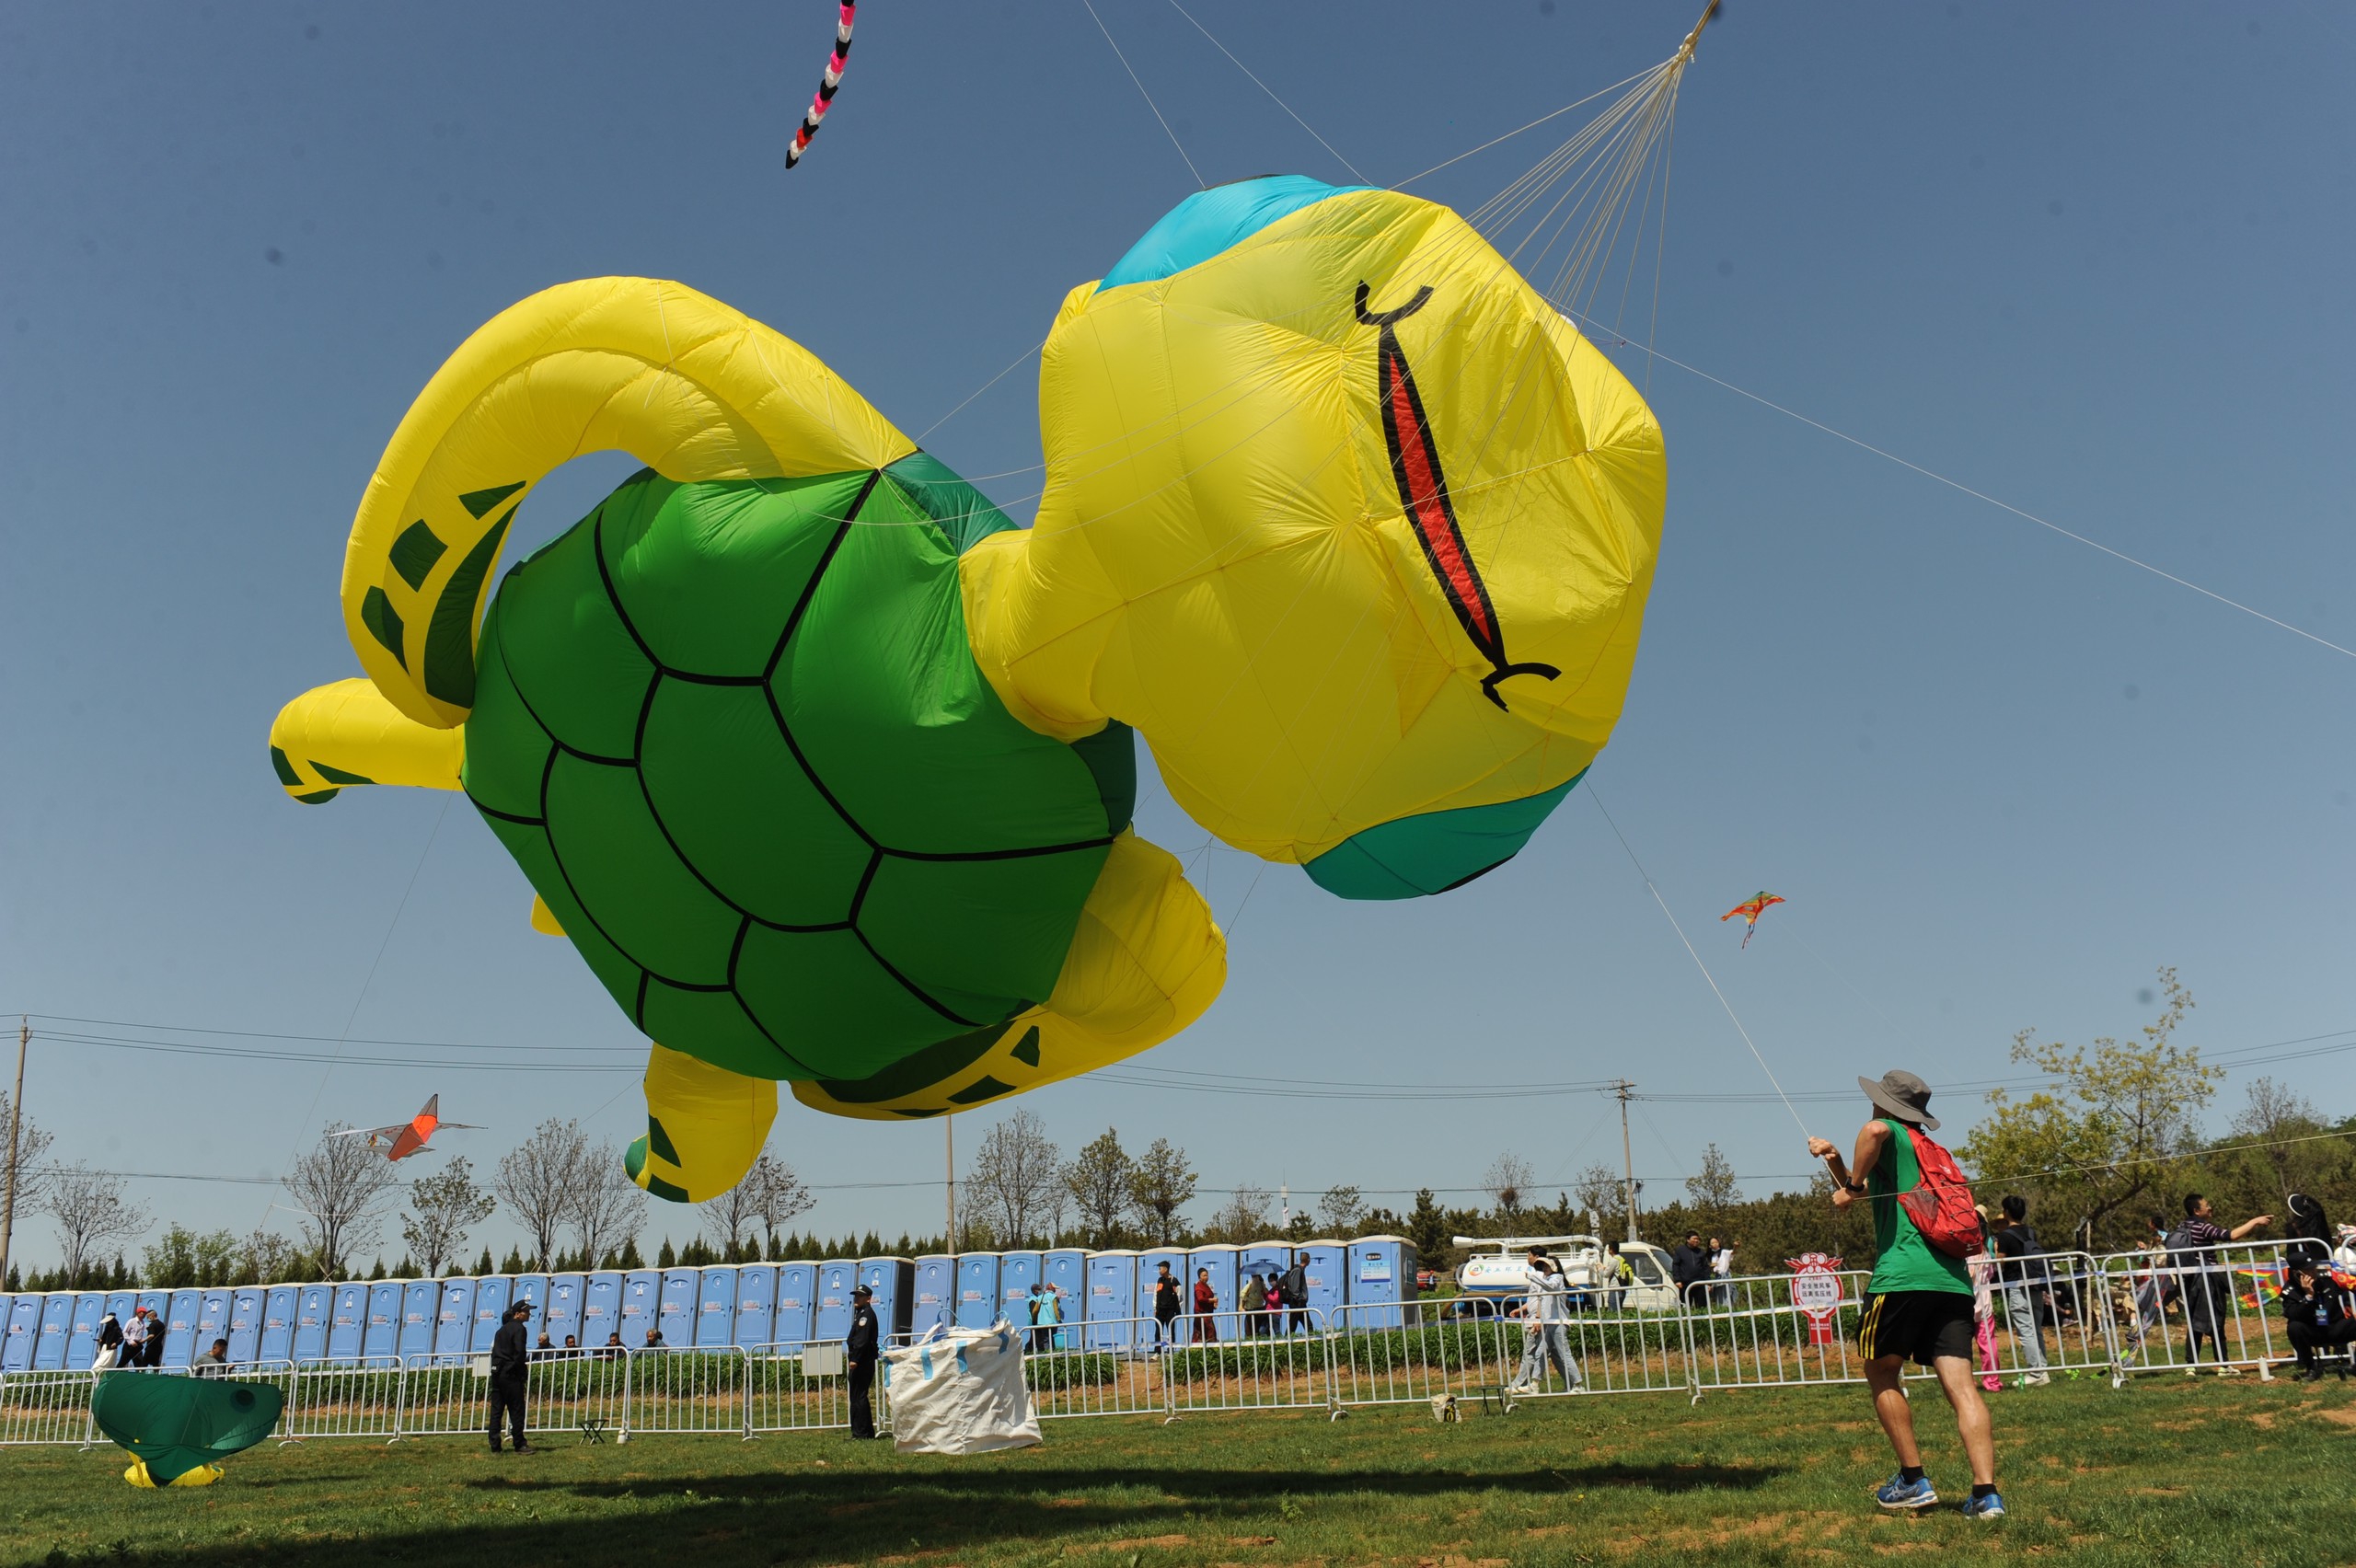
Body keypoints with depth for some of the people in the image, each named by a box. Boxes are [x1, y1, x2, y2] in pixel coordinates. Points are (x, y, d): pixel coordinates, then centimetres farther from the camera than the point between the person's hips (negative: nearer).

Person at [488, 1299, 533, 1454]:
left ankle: (494, 1446, 7)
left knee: (496, 1410, 7)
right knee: (516, 1410, -2)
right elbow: (520, 1353, -17)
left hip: (496, 1373, 8)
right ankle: (519, 1445, 1)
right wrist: (524, 1372, -7)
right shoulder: (519, 1329, -9)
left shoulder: (502, 1329, 18)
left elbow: (494, 1351, 18)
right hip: (511, 1375, -8)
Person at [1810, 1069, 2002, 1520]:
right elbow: (1863, 1191, 38)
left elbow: (1875, 1129, -25)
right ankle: (1986, 1493, -12)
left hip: (1904, 1278, -7)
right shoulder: (1931, 1152, 29)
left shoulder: (1893, 1135, 3)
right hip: (1953, 1281, 7)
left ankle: (1913, 1481, 10)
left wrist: (1853, 1185, -13)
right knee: (1960, 1385, -1)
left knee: (1881, 1373, 11)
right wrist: (1833, 1161, 25)